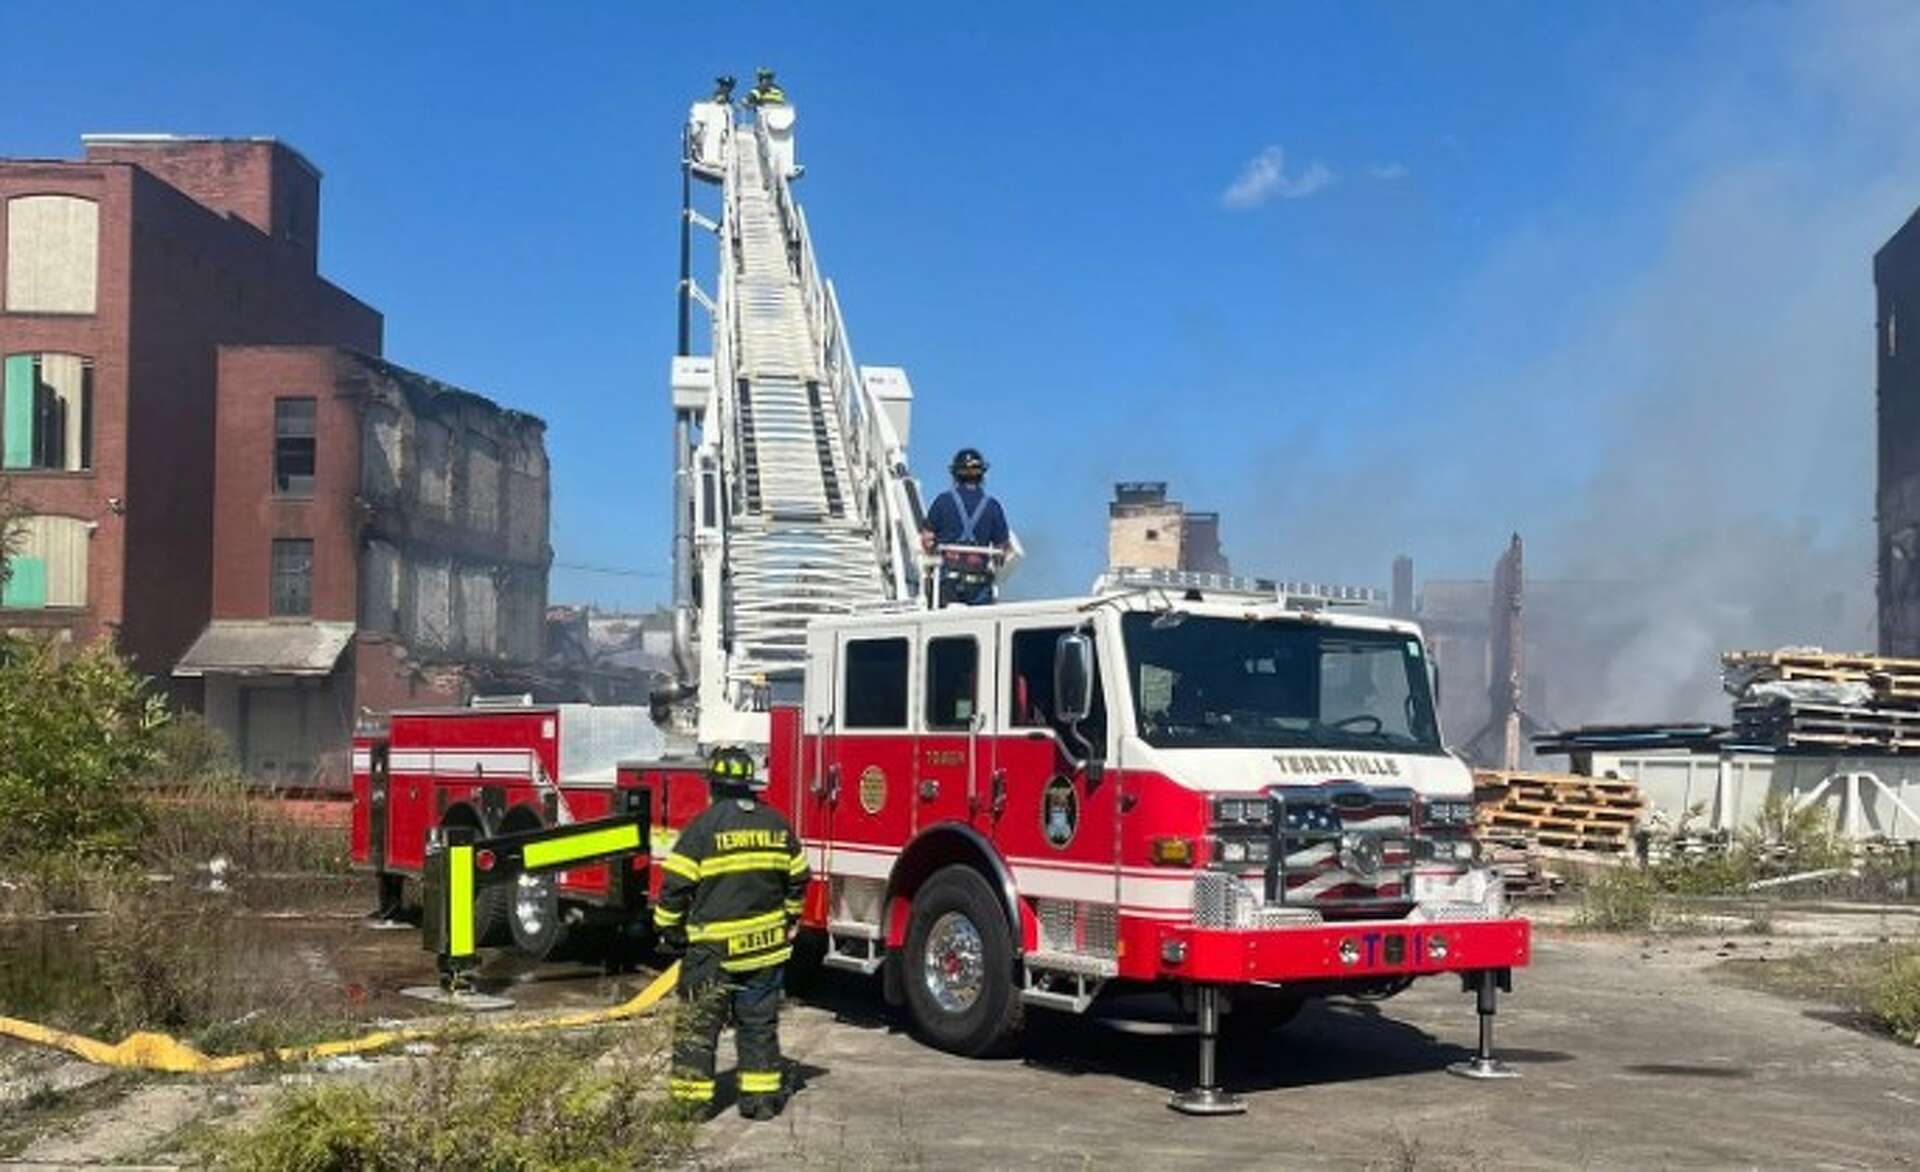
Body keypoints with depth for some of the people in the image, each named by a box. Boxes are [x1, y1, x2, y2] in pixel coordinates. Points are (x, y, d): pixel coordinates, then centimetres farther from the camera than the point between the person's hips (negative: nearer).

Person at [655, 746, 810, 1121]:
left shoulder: (703, 827, -11)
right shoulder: (776, 824, 5)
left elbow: (676, 886, -12)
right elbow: (797, 879, 13)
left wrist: (669, 930, 1)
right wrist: (787, 920, 27)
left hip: (713, 949, -4)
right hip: (765, 946, 4)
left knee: (698, 1024, 4)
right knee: (759, 1023, 13)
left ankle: (692, 1098, 6)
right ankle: (761, 1096, 16)